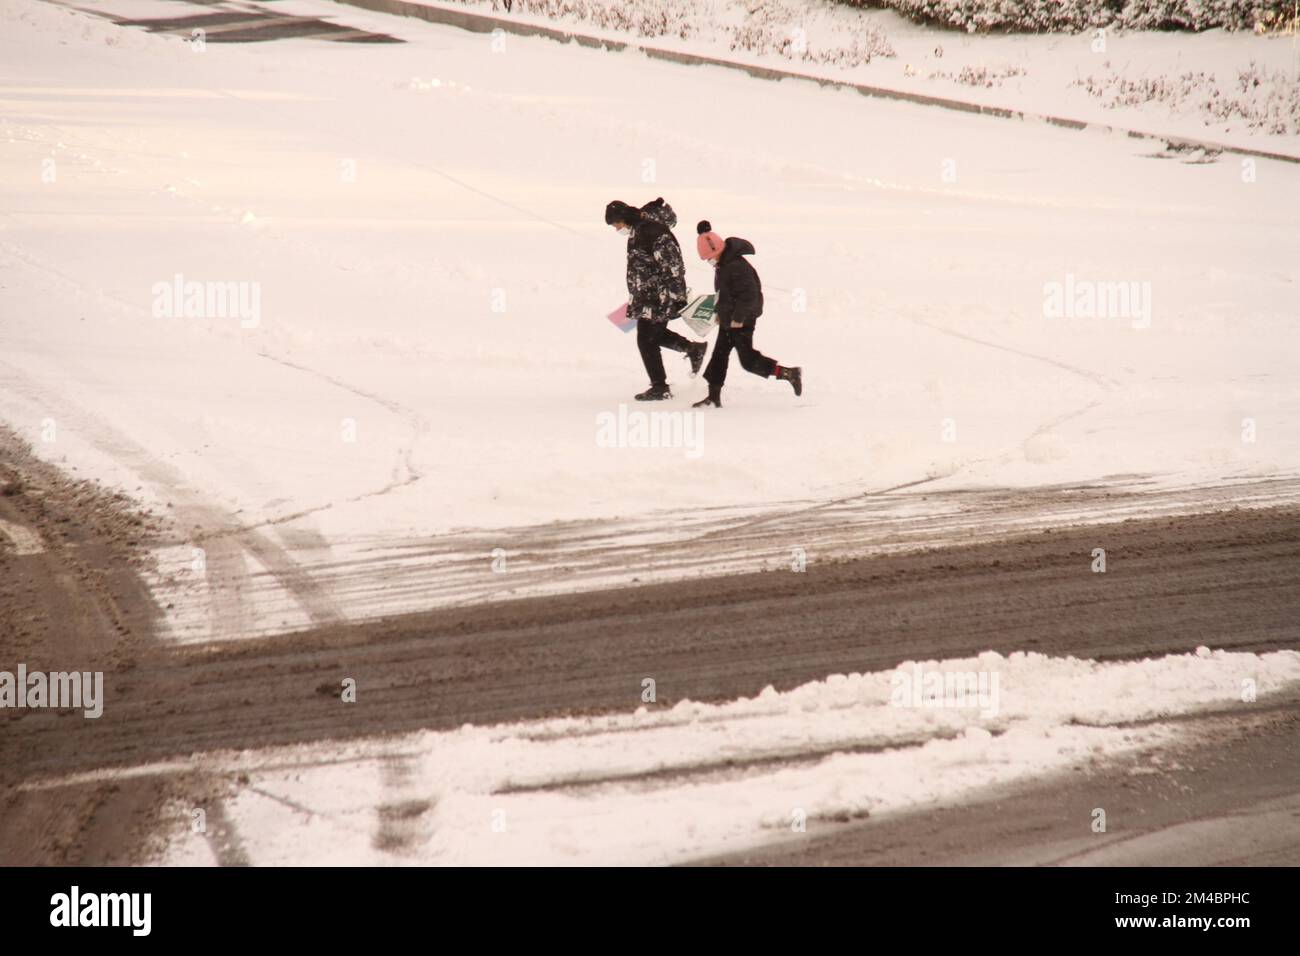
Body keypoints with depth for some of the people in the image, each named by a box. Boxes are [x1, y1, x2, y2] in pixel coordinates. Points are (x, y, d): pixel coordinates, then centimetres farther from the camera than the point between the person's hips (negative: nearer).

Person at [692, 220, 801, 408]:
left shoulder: (737, 266, -23)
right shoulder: (722, 266, 8)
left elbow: (749, 294, -26)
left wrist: (738, 317, -23)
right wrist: (719, 311, 19)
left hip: (741, 322, -10)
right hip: (728, 320, 10)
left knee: (748, 360, -7)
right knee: (719, 355, 11)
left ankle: (789, 373, -1)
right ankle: (714, 396, 17)